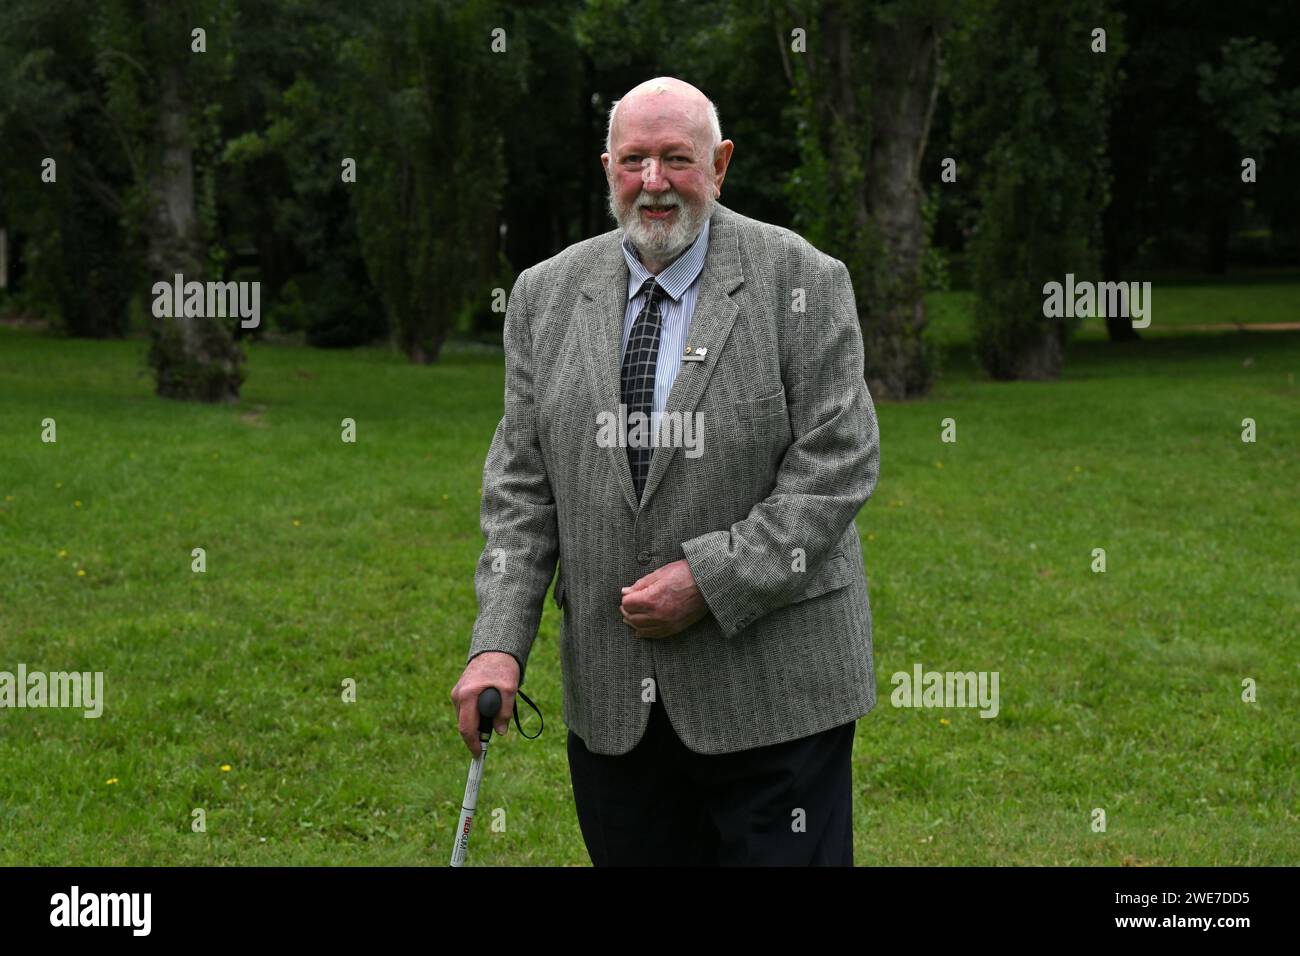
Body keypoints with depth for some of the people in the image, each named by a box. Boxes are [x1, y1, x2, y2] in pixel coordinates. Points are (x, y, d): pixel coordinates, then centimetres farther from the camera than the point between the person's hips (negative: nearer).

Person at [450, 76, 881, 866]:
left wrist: (709, 580, -17)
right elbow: (522, 485, 7)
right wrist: (499, 642, -5)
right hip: (611, 698, 4)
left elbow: (837, 468, -9)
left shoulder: (802, 283, -4)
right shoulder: (548, 294, 8)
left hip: (772, 689, -3)